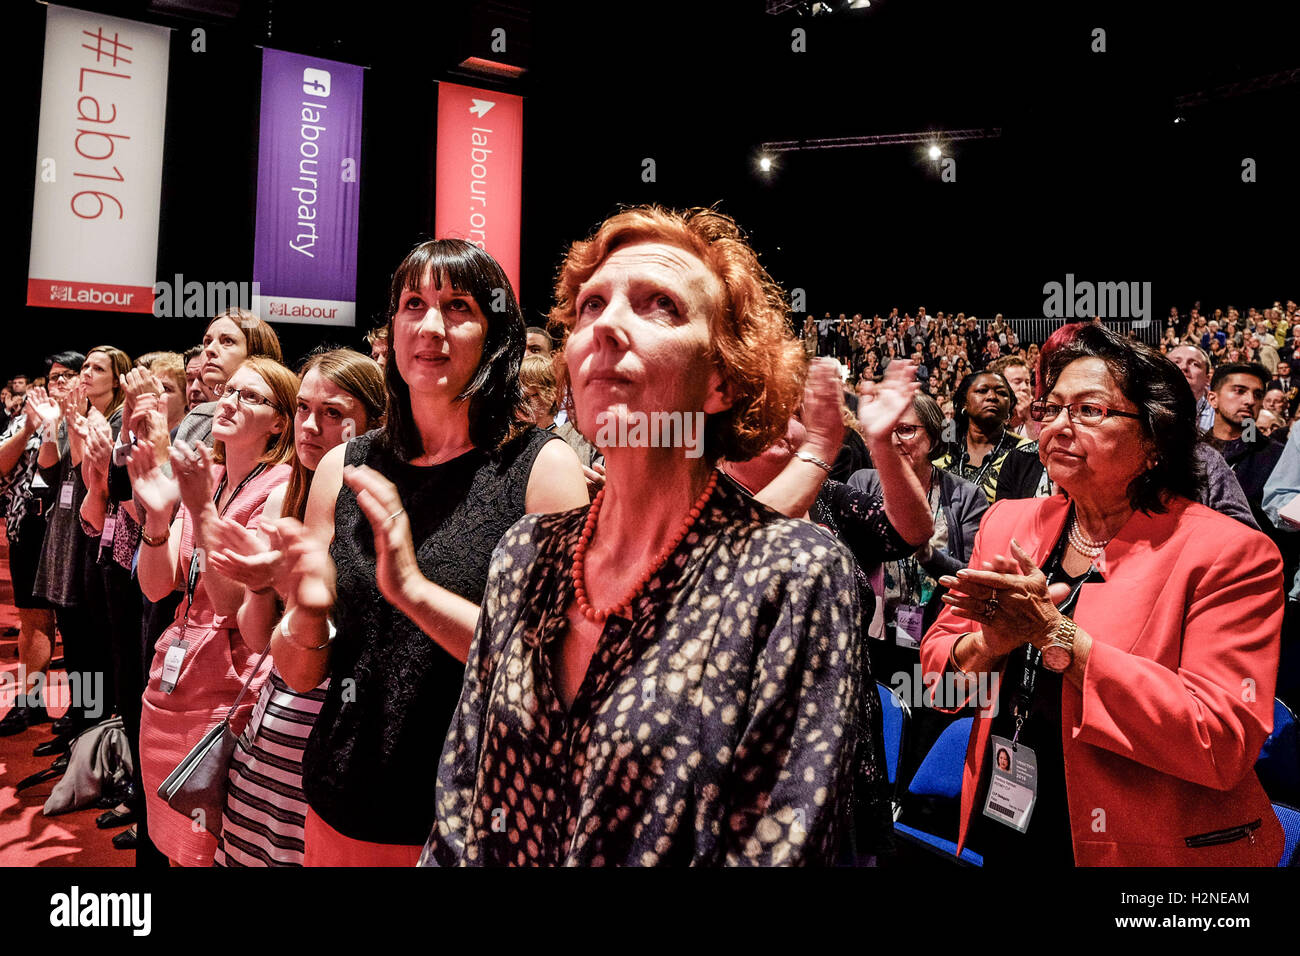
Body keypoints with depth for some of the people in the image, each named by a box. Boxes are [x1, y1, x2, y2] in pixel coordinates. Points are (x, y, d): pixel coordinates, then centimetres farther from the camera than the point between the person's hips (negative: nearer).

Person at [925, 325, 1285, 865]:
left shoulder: (1231, 554, -15)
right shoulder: (1008, 523, -2)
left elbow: (1224, 744, -23)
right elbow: (935, 670, -1)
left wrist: (1059, 638, -26)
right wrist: (989, 644, -22)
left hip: (1148, 850, -4)